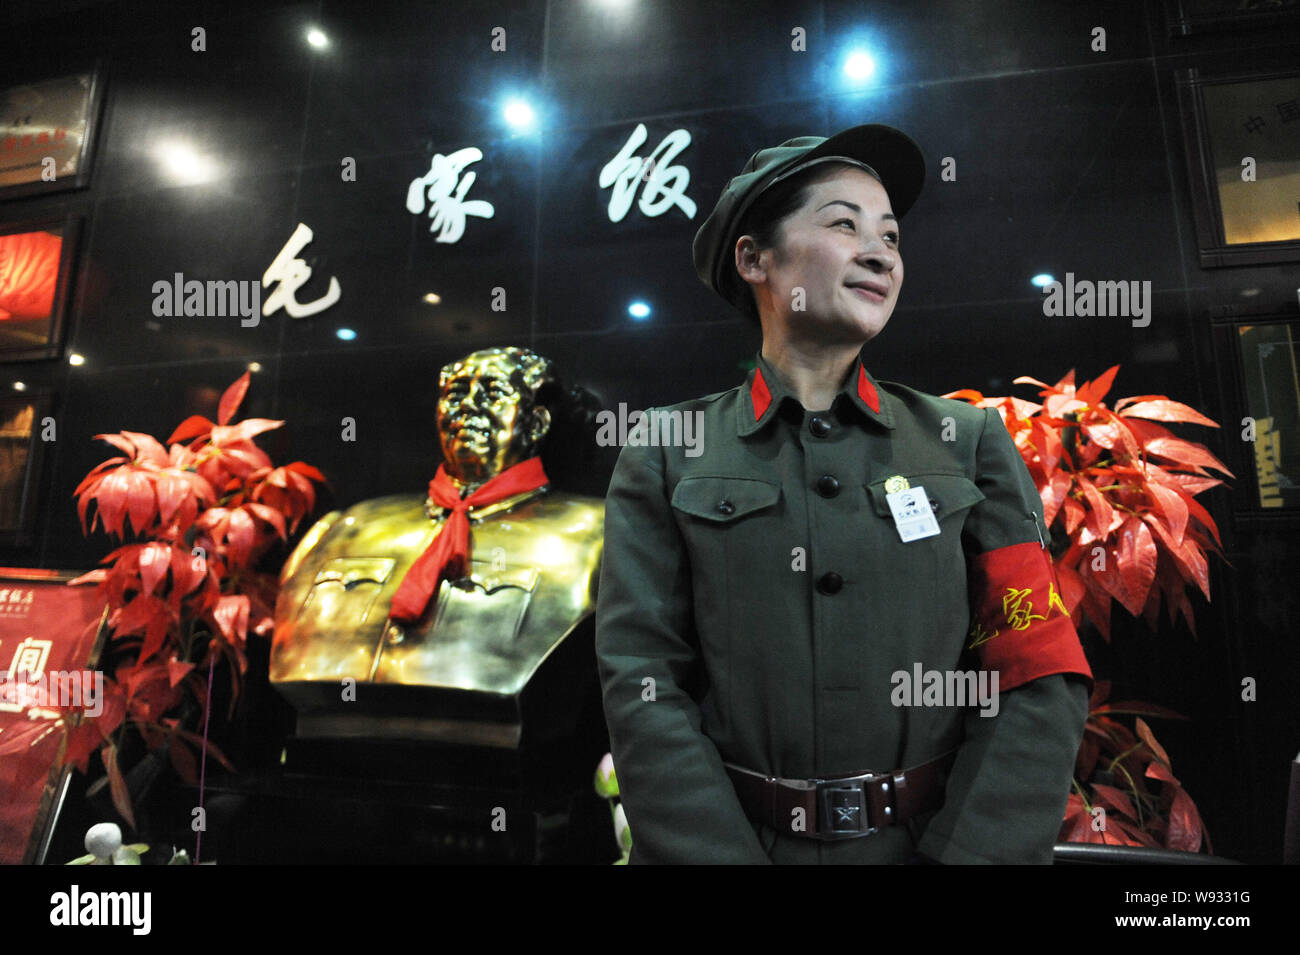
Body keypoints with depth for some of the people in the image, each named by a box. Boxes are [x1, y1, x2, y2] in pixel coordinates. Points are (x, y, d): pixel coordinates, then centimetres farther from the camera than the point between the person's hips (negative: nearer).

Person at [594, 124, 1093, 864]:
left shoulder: (972, 442, 0)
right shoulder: (665, 454, -4)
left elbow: (1041, 677, -4)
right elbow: (643, 681, -9)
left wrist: (968, 853, -14)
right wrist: (721, 853, -18)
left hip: (941, 840, 2)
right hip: (720, 837, -1)